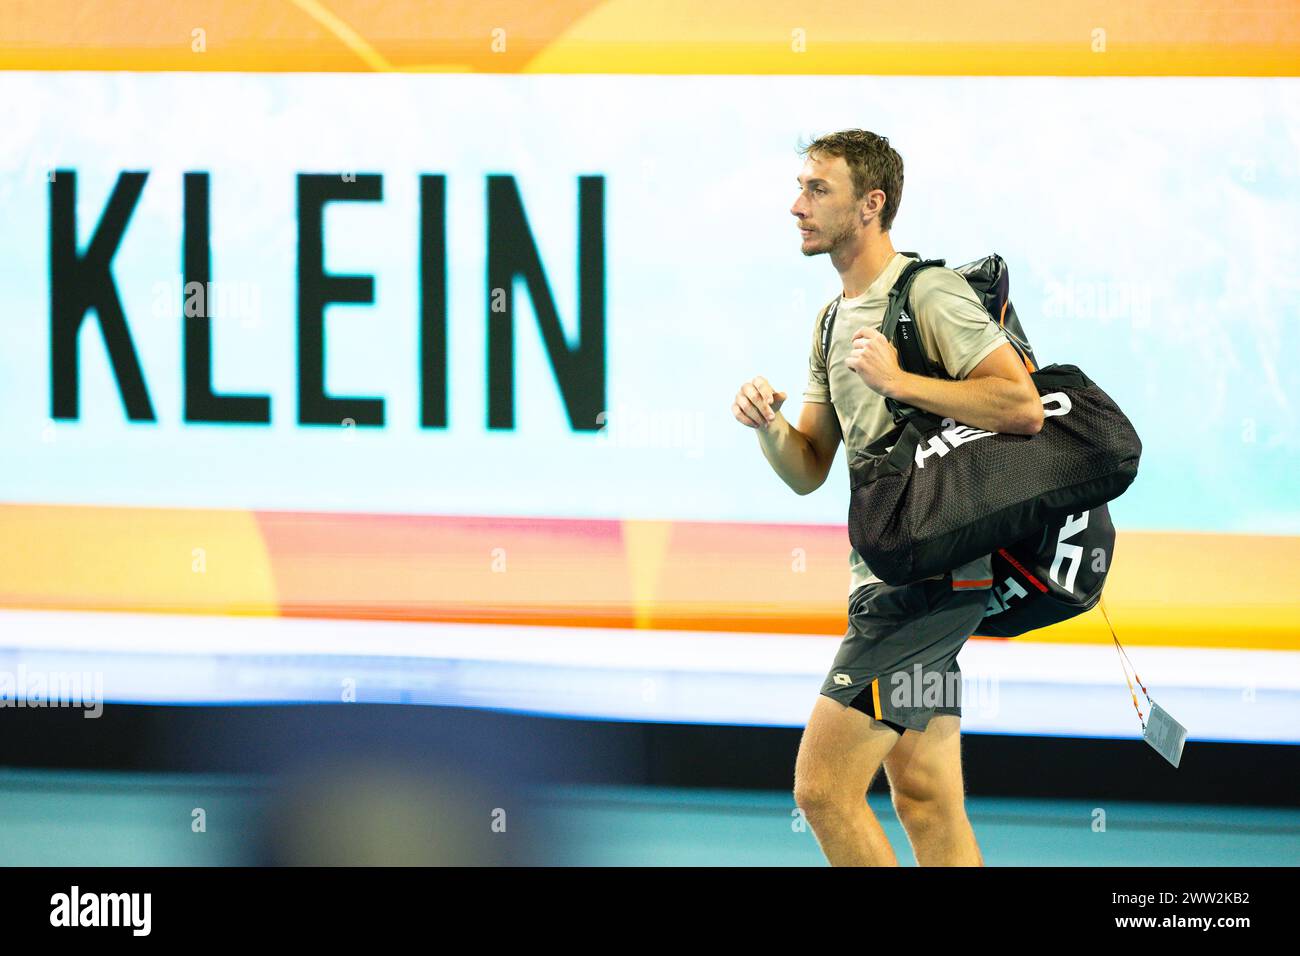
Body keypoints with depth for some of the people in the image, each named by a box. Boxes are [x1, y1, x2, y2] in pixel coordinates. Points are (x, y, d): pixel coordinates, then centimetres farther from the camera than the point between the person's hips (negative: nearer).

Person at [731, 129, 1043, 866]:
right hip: (887, 578, 10)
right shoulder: (836, 321, 19)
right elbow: (809, 471, 19)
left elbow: (1023, 405, -20)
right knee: (926, 801, 8)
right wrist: (770, 425, -2)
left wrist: (900, 382, -18)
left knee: (824, 789, -13)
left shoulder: (930, 293, -10)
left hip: (927, 578, -10)